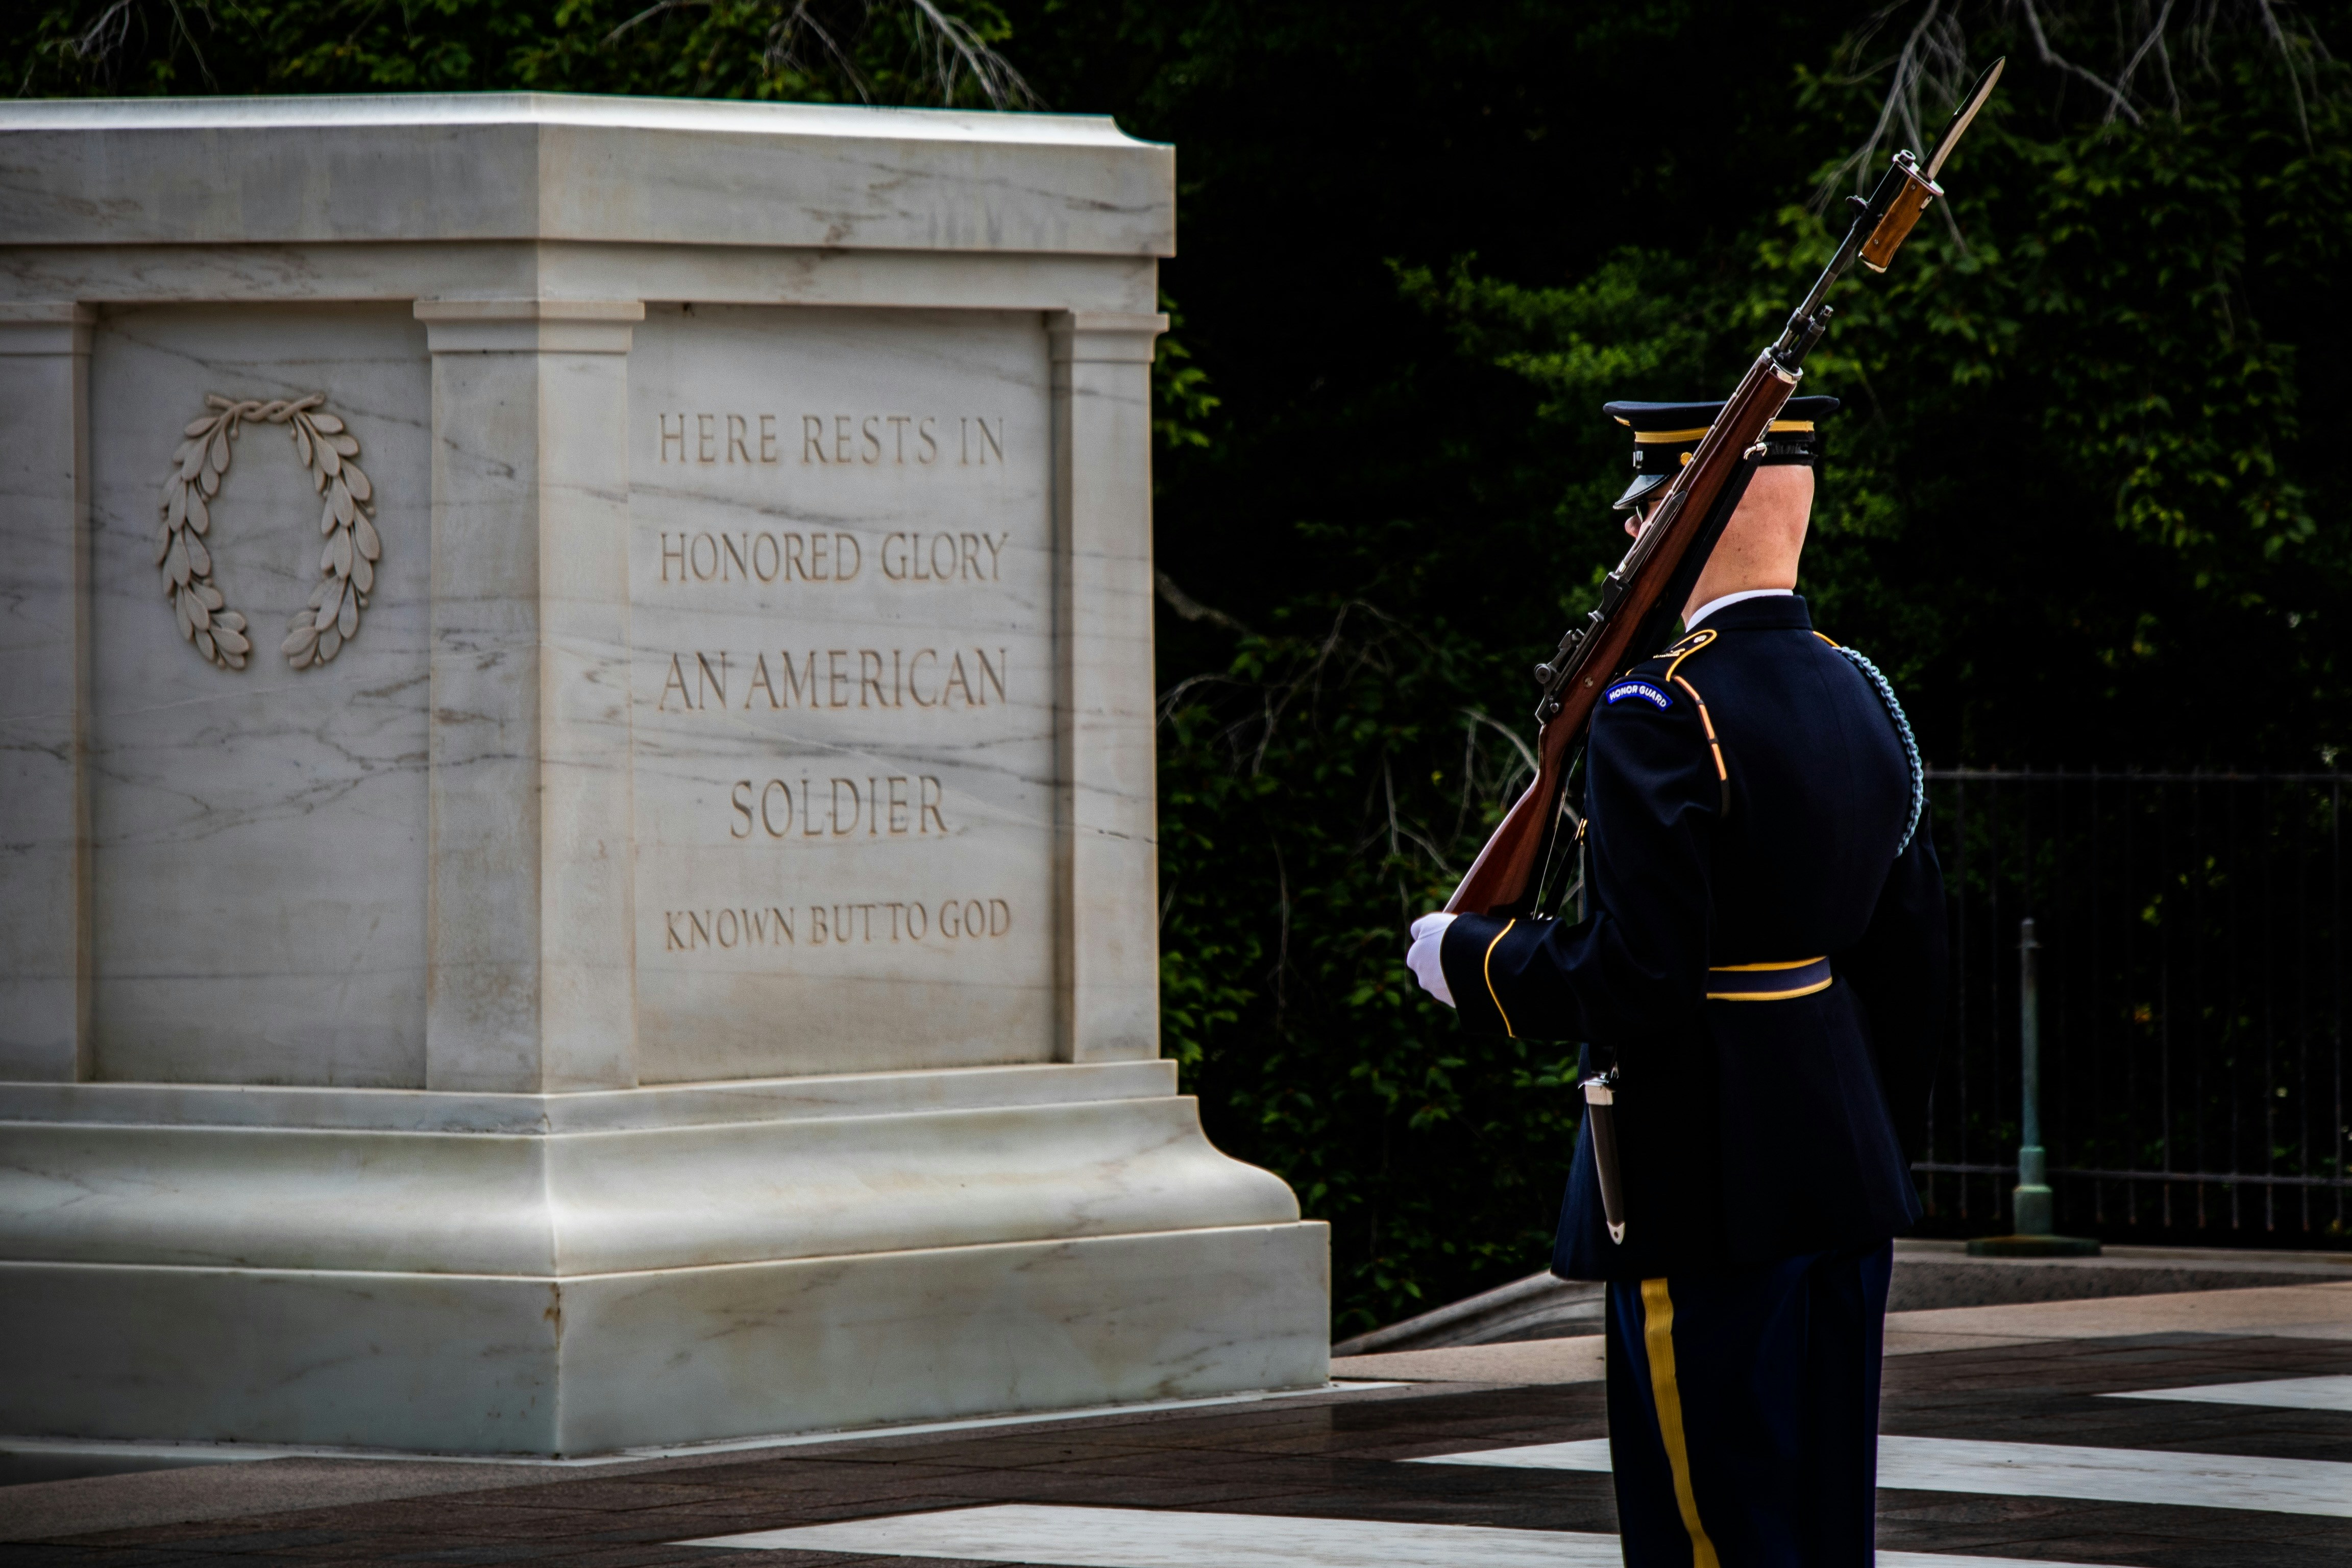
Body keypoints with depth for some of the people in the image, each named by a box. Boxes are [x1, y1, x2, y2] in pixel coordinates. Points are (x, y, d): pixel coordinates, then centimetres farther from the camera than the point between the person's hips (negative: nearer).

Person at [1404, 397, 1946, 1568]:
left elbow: (1635, 975, -22)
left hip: (1709, 1206, -8)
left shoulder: (1658, 717, -17)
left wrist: (1468, 960, -6)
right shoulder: (1862, 699, 9)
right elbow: (1910, 955, 14)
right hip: (1846, 1189, 8)